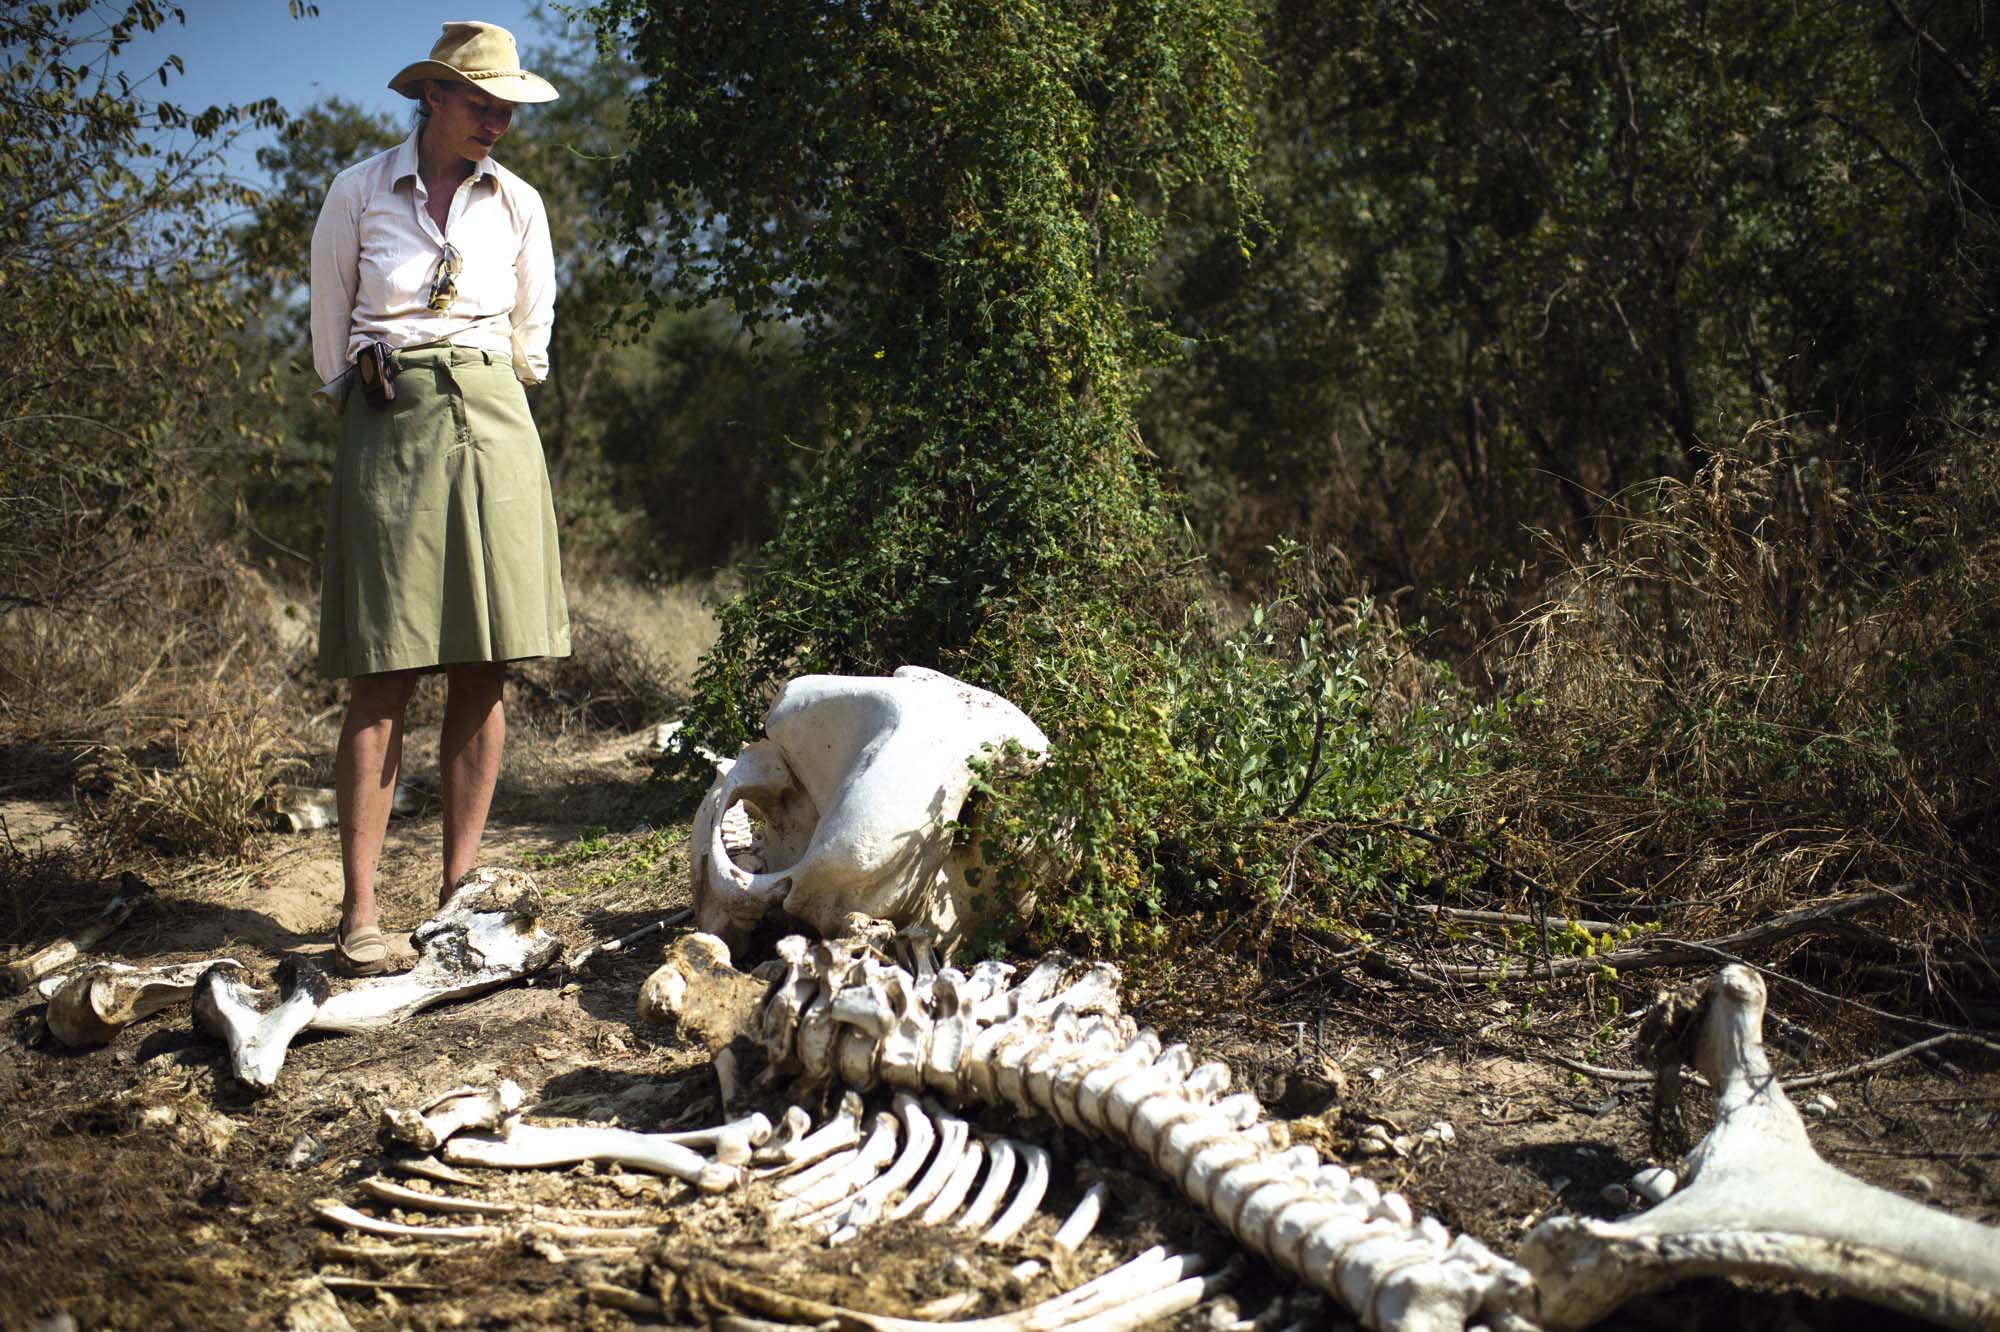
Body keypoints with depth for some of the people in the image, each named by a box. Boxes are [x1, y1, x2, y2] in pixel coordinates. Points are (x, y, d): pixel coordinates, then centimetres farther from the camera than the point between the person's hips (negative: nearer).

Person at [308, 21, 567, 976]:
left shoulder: (517, 205, 10)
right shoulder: (359, 194, 3)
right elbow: (330, 335, 12)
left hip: (495, 431, 3)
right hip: (388, 431, -3)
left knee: (486, 673, -2)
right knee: (383, 680, -7)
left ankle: (459, 892, 6)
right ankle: (359, 914, -4)